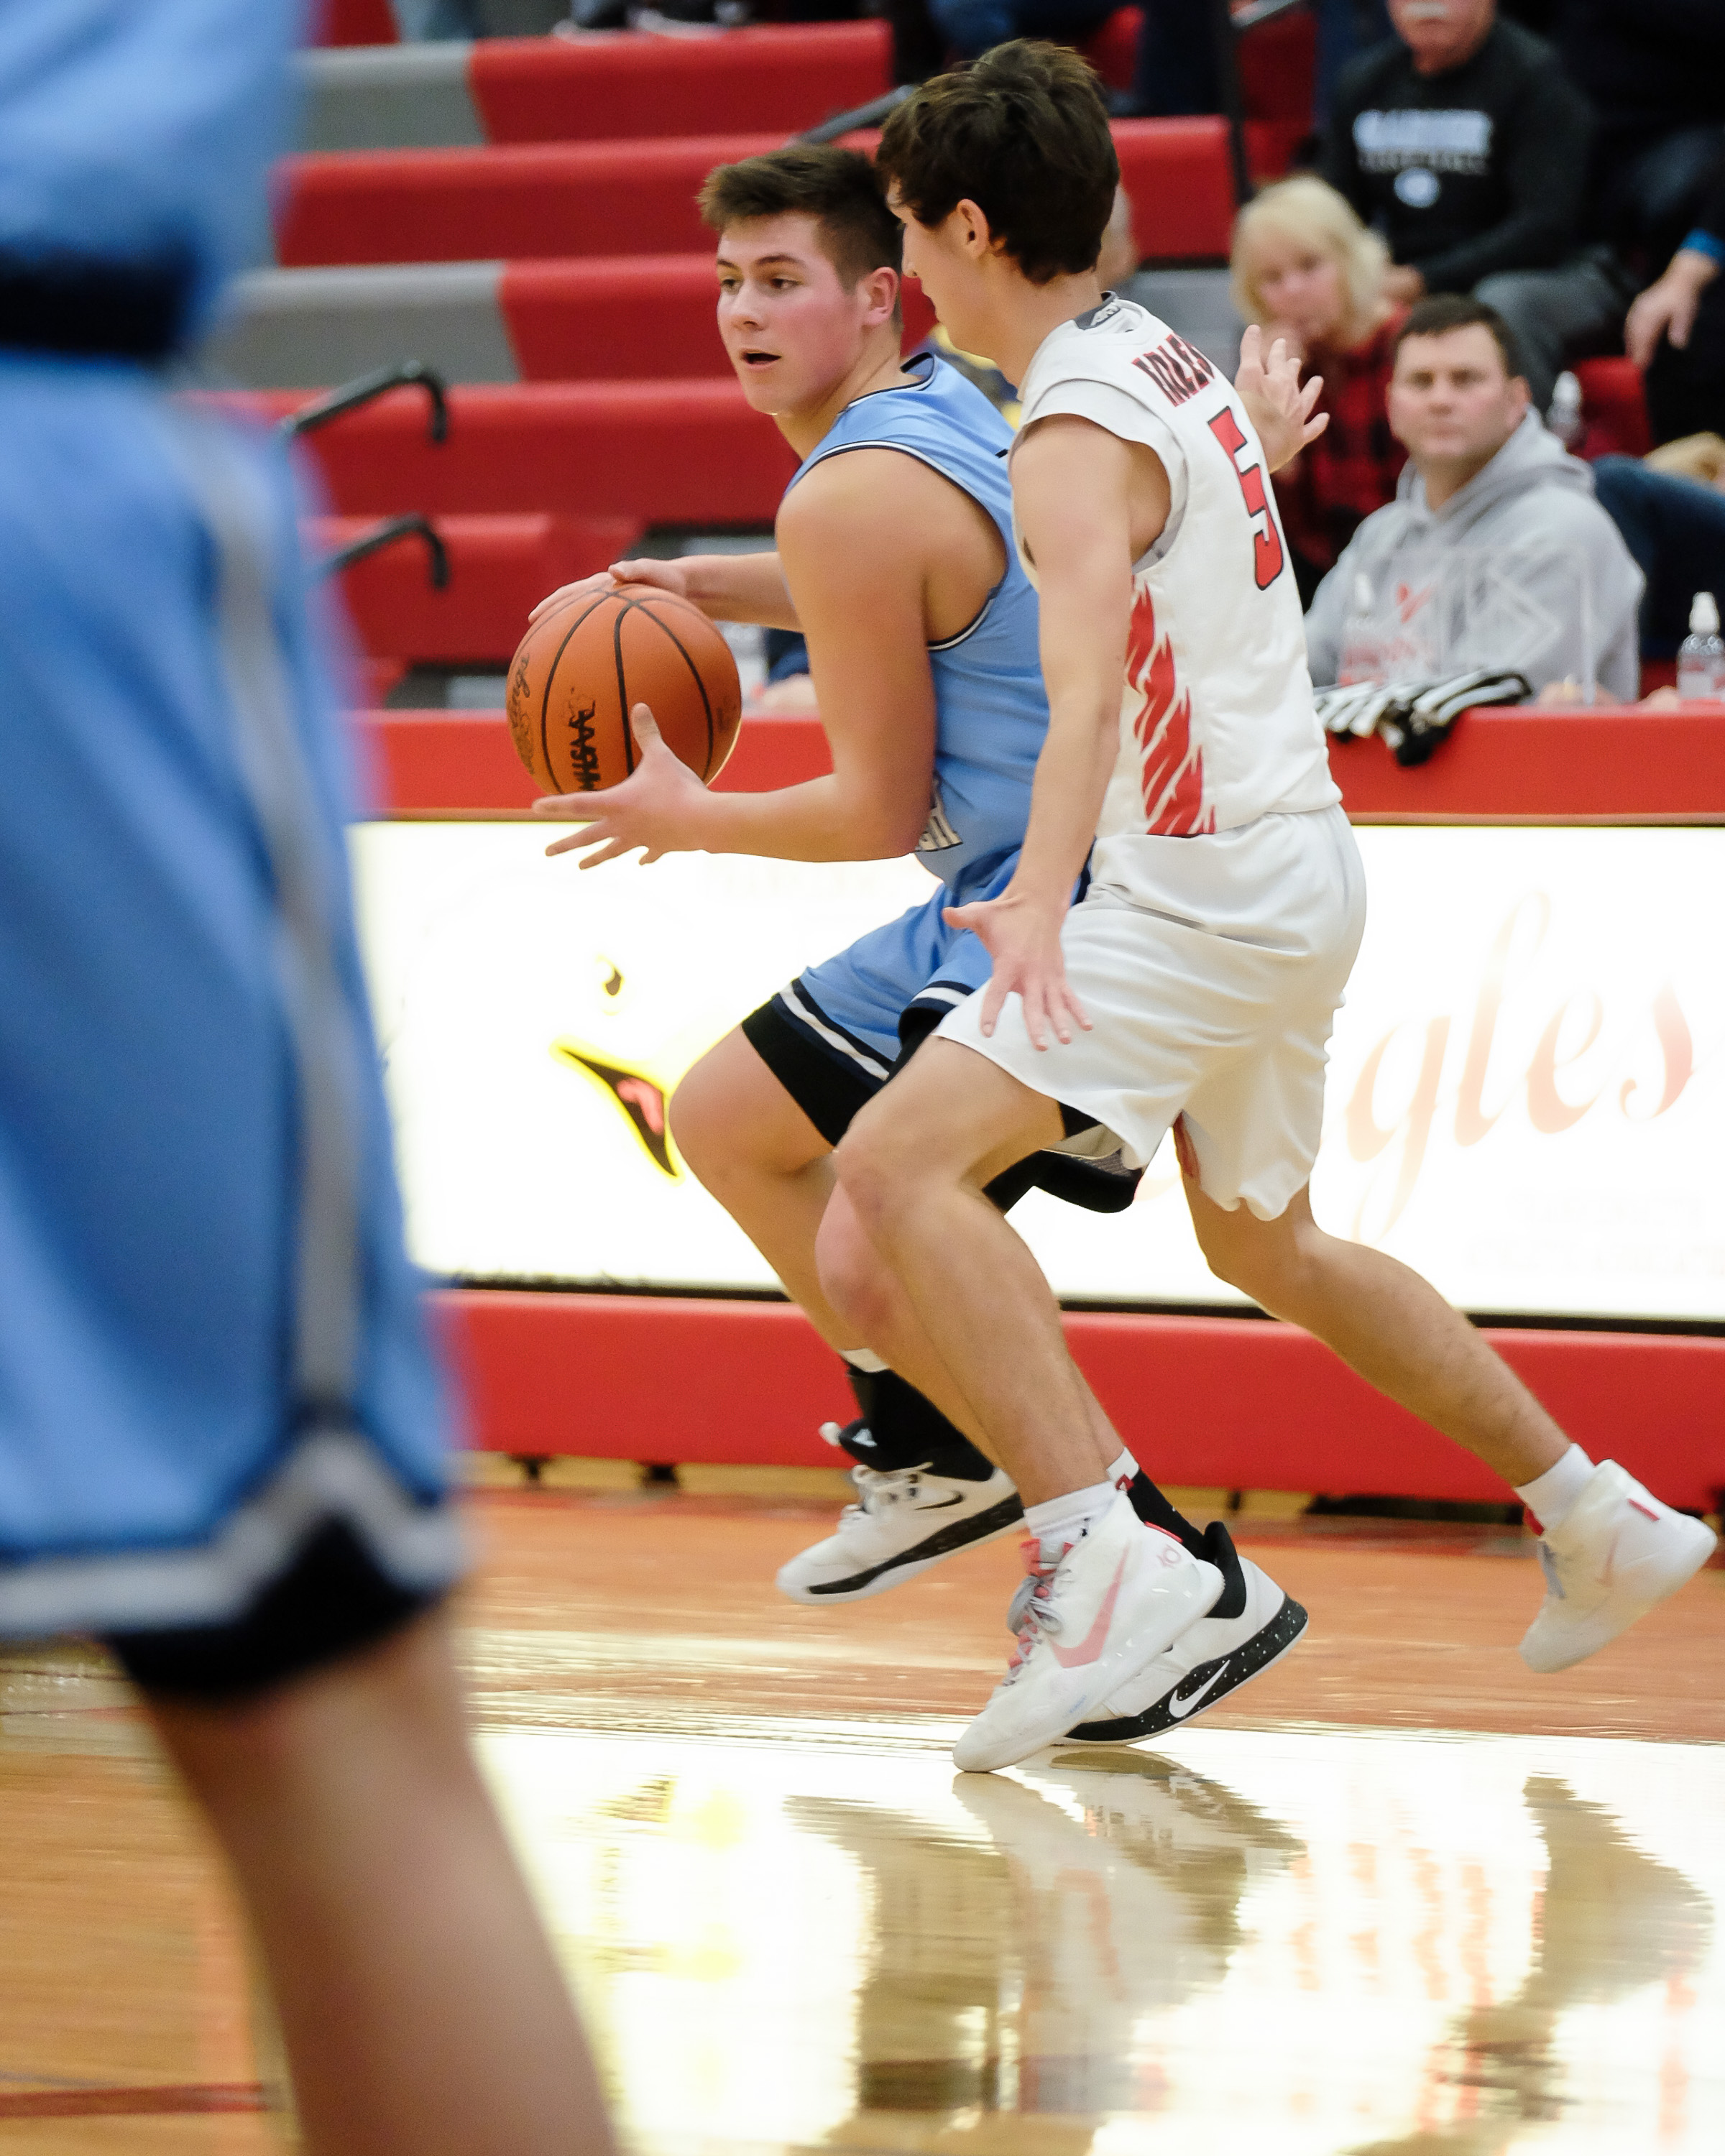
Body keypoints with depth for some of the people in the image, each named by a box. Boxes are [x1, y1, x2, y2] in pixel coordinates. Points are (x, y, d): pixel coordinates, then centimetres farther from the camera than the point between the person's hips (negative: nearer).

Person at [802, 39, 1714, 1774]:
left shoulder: (1078, 434, -19)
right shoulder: (1166, 364, 9)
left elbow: (1089, 685, -36)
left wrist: (1039, 901, -48)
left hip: (1205, 896, -10)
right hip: (1293, 868, 10)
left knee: (899, 1168, -21)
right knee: (1265, 1246, 28)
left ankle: (1105, 1559, -30)